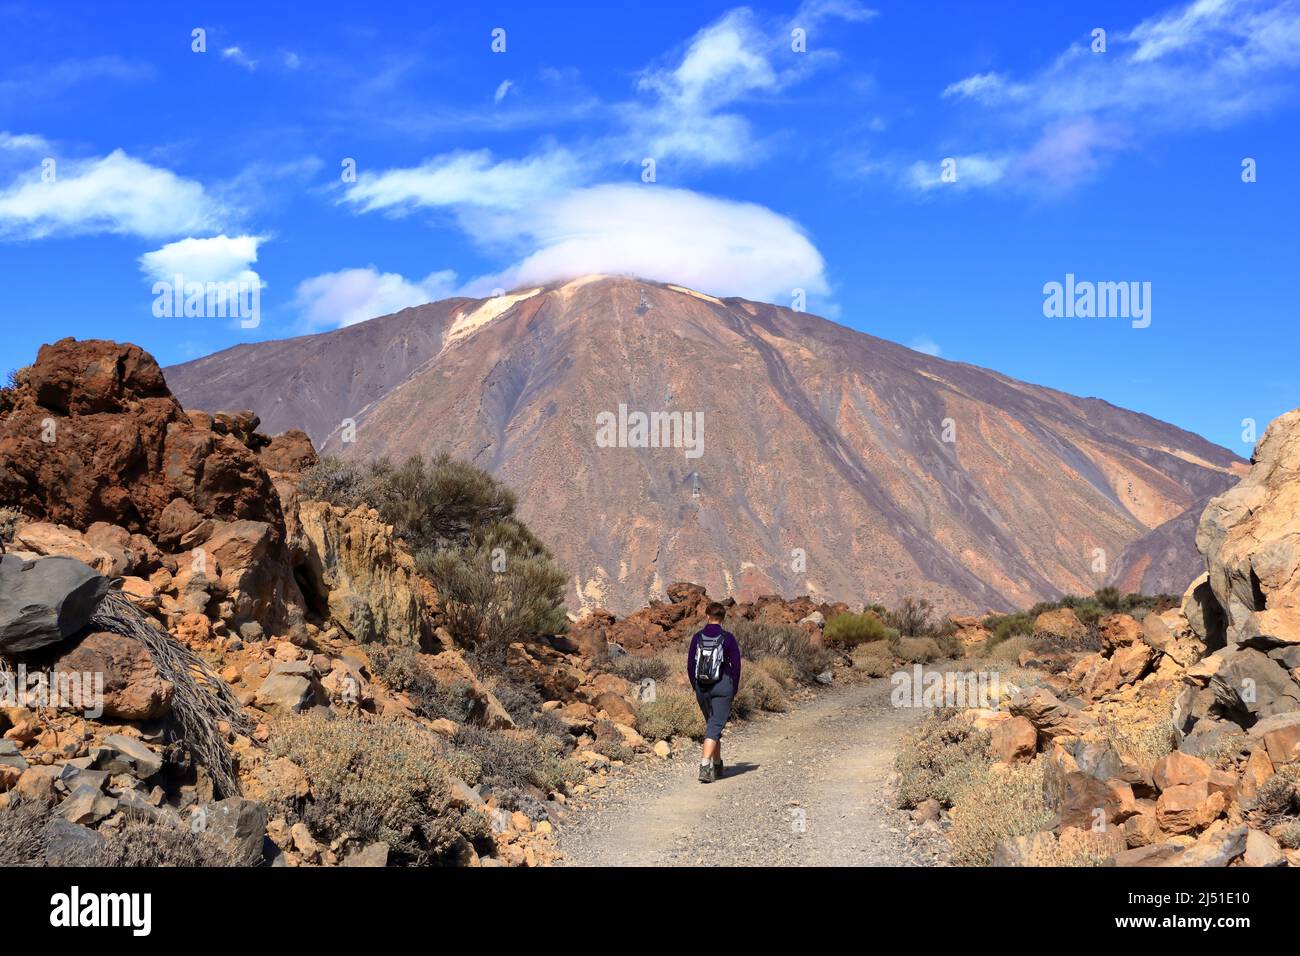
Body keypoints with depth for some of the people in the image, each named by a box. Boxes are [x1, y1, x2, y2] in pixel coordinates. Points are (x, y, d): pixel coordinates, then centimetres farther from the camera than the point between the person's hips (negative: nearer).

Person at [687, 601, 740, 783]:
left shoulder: (698, 638, 0)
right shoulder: (728, 638, -7)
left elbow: (690, 664, 3)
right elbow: (736, 664, -5)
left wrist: (695, 687, 14)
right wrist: (734, 689, 6)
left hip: (702, 687, 3)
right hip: (722, 686, -3)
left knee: (711, 724, 20)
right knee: (715, 726, -6)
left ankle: (717, 766, 30)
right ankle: (705, 764, -24)